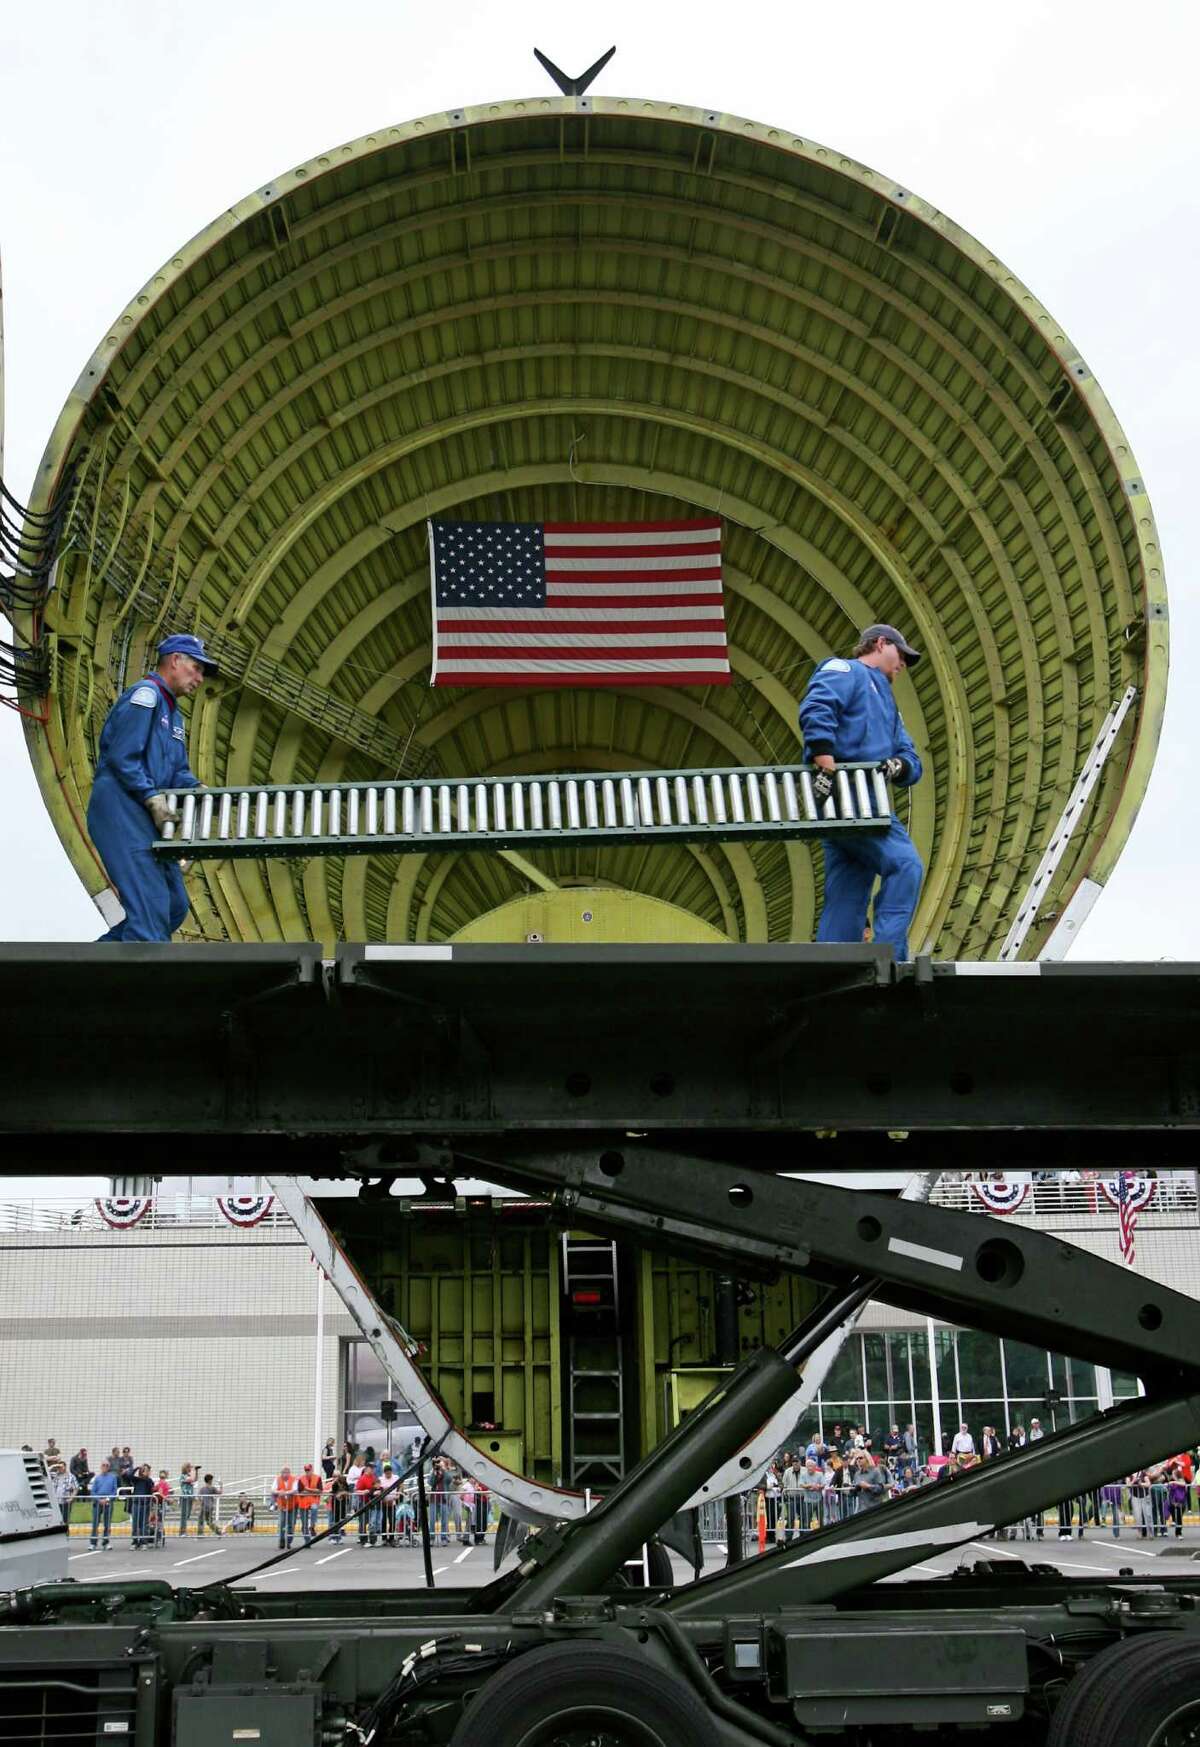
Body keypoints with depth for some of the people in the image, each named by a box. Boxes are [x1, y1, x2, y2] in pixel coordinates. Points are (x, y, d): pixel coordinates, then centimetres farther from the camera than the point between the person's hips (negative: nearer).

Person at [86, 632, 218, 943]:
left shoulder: (173, 713, 24)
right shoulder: (145, 694, -7)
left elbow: (178, 771, 19)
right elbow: (122, 757, -17)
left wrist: (197, 789, -1)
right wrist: (152, 797, -23)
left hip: (147, 820, 10)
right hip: (120, 810, -10)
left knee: (175, 906, 8)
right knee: (150, 906, -16)